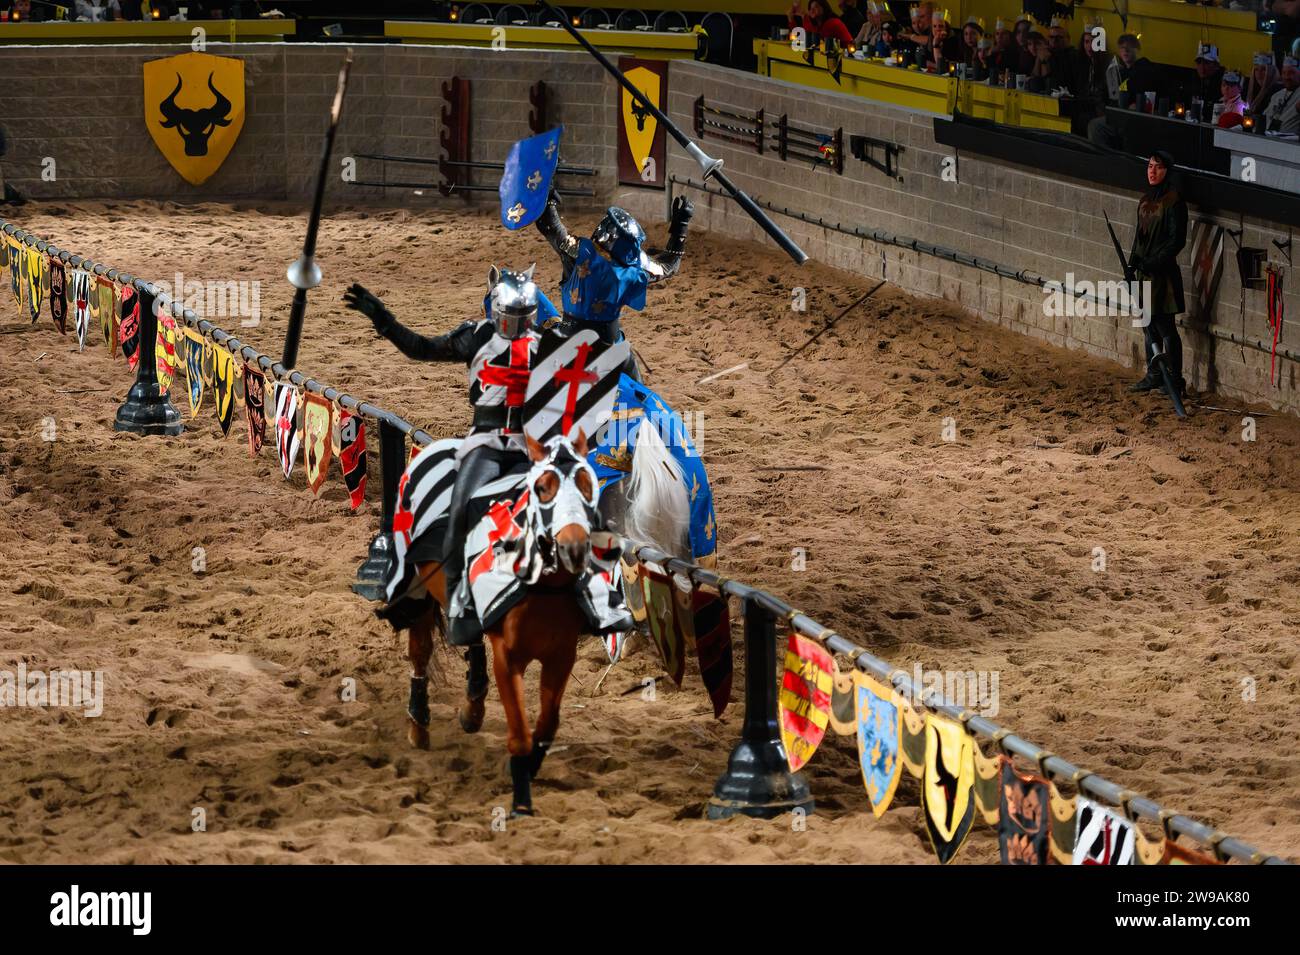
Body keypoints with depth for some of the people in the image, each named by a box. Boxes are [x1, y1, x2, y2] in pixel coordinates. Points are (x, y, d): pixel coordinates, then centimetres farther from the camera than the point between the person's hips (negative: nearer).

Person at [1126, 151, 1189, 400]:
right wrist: (1132, 266, 14)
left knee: (1165, 327, -5)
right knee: (1149, 325, 13)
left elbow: (1176, 240, -16)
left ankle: (1176, 379, 0)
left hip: (1163, 273, -8)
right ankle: (1154, 375, 22)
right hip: (1145, 272, 8)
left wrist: (1153, 263, -19)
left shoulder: (1173, 202, -12)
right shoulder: (1146, 200, 13)